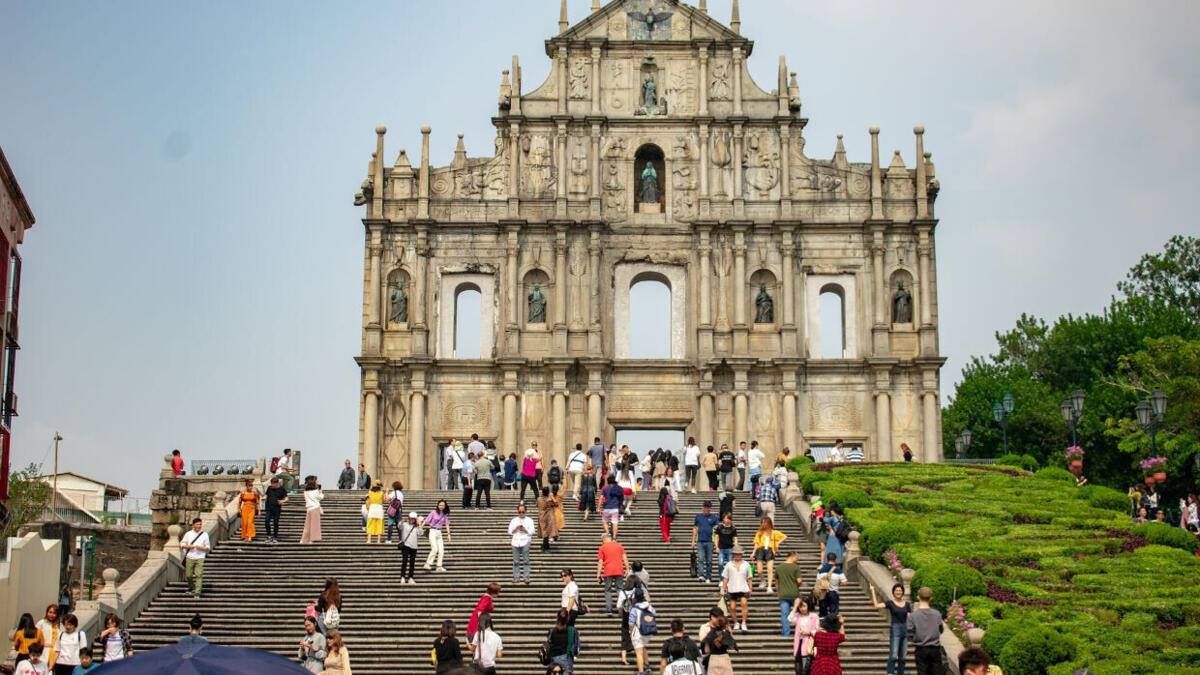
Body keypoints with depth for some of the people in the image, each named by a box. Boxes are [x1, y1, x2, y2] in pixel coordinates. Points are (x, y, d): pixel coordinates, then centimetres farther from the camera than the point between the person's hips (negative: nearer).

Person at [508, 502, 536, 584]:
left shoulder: (529, 520, 8)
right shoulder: (514, 520, 14)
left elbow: (532, 532, 2)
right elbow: (509, 532, 10)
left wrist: (525, 530, -13)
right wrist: (515, 529, -7)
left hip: (525, 542, -2)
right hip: (516, 542, 2)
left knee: (526, 560, -5)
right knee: (516, 561, 1)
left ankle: (527, 578, -4)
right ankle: (516, 578, 5)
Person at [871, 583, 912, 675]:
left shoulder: (907, 605, 10)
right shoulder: (890, 603, -1)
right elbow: (876, 605, -14)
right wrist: (873, 591, -17)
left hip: (905, 630, 4)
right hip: (895, 629, -4)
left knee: (903, 657, 7)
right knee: (893, 655, -14)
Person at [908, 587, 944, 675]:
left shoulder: (913, 615, -11)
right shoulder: (937, 614, -6)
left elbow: (910, 635, -9)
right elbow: (940, 630, 7)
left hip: (921, 650, -1)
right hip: (935, 649, 1)